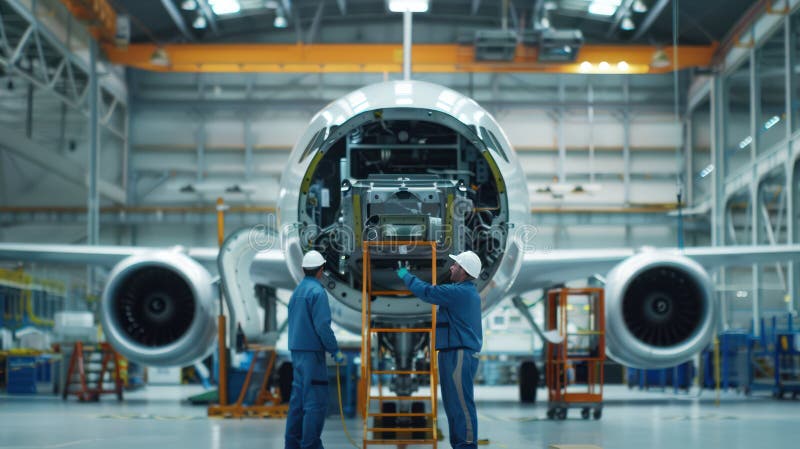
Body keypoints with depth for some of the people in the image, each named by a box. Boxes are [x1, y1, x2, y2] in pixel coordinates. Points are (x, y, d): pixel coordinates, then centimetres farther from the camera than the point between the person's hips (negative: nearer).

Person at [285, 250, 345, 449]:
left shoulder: (297, 291, 12)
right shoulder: (317, 292, -13)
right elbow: (322, 326, -19)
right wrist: (335, 351, -12)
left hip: (297, 351, 9)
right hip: (312, 352, -9)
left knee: (298, 399, 12)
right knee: (316, 401, -8)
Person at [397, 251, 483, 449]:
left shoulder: (459, 292, -15)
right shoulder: (467, 292, 19)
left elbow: (426, 292, -14)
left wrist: (406, 275, 1)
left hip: (459, 356, -11)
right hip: (454, 355, 11)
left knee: (461, 404, -10)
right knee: (453, 403, 14)